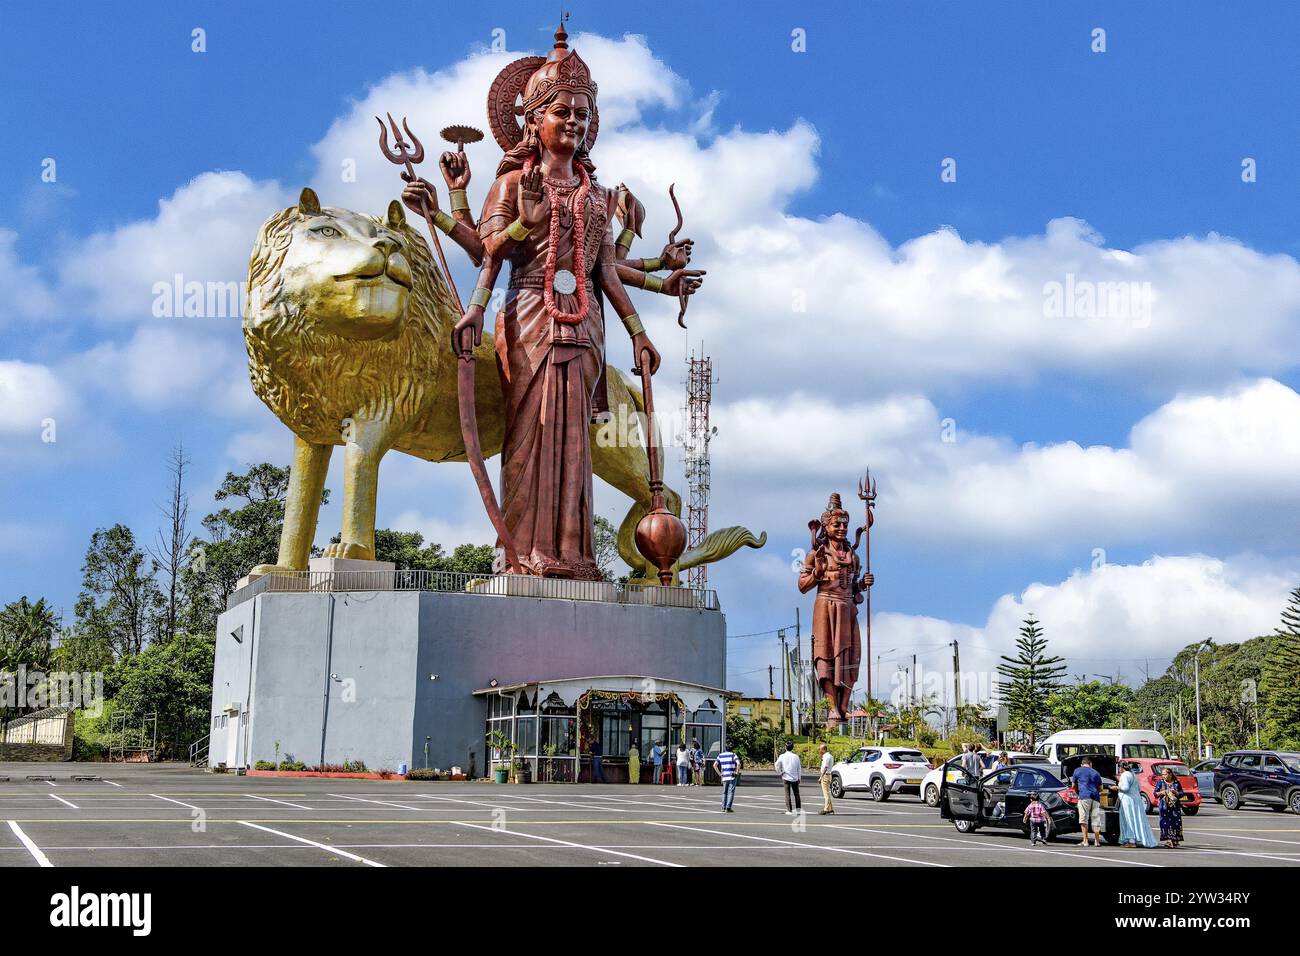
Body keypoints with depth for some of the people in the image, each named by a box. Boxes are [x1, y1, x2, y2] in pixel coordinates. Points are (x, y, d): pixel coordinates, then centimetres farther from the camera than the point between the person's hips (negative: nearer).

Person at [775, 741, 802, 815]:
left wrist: (779, 773, 3)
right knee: (796, 793, 14)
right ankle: (798, 808, 21)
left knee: (787, 794, 1)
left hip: (786, 778, -1)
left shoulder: (782, 756, -6)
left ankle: (789, 810, -1)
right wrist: (799, 778, 12)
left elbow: (777, 765, -12)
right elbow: (799, 768, 3)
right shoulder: (796, 756, -1)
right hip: (795, 778, 2)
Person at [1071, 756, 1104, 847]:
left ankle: (1085, 841, -13)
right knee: (1096, 820, 7)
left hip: (1084, 796, -4)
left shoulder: (1077, 771, 12)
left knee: (1083, 819, -5)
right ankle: (1097, 841, 6)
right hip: (1095, 798, 4)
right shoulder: (1096, 773, 20)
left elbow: (1073, 786, 18)